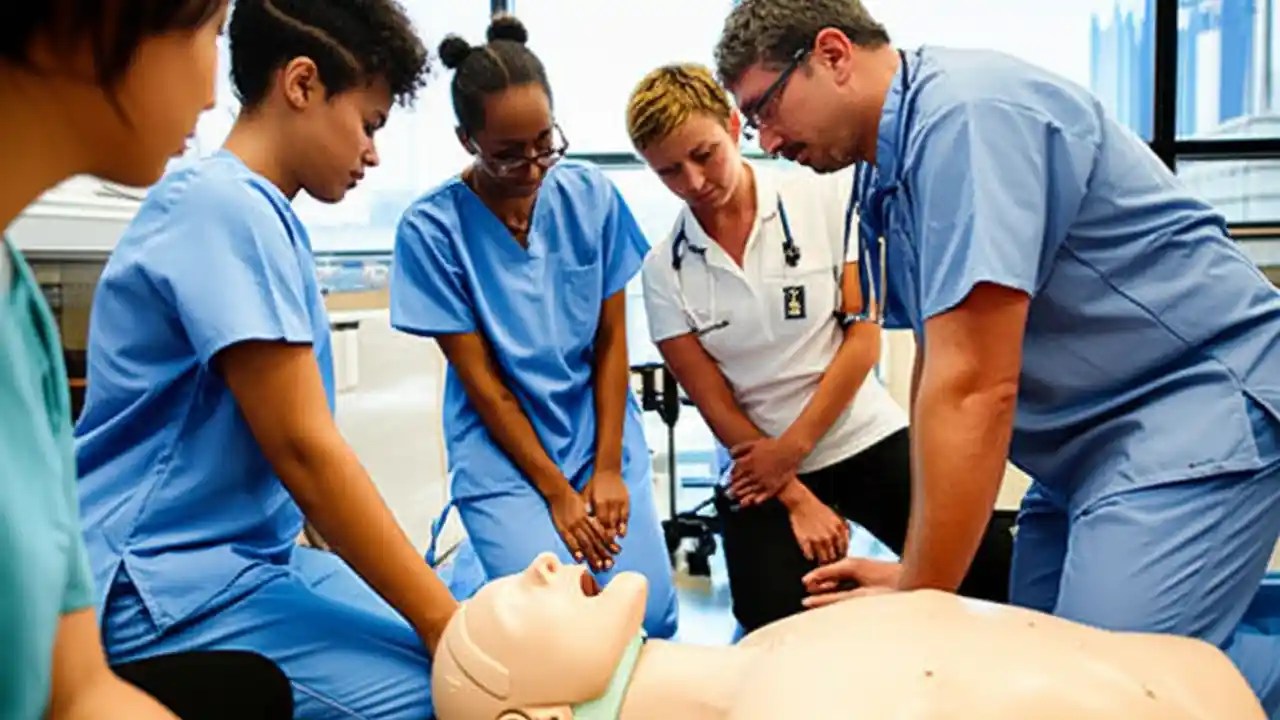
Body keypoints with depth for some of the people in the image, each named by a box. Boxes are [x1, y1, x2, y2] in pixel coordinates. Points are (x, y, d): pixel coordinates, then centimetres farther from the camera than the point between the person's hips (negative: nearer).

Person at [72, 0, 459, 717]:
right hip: (166, 580, -9)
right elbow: (303, 449, -22)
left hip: (249, 553, 9)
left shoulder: (261, 214, 12)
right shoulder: (224, 207, -17)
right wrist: (444, 621, -17)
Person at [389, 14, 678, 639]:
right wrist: (557, 491, -10)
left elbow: (611, 341, -1)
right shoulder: (432, 228, -13)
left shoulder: (591, 196, -5)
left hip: (602, 434, 3)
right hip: (504, 452, -2)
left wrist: (607, 468, -6)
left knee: (649, 613, -8)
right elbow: (481, 380, -10)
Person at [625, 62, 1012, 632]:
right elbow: (715, 405, -3)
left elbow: (863, 338, -6)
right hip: (761, 465, 1)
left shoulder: (825, 197, -5)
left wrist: (791, 447, -9)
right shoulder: (665, 269, -2)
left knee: (999, 581, -12)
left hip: (868, 438, 0)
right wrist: (799, 500, -8)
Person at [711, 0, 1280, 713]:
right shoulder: (891, 170, 7)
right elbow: (940, 374, 9)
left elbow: (974, 390, -27)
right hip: (1088, 439, 9)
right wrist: (917, 575, 5)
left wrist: (920, 602, -20)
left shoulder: (965, 113, -22)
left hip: (1198, 403, -9)